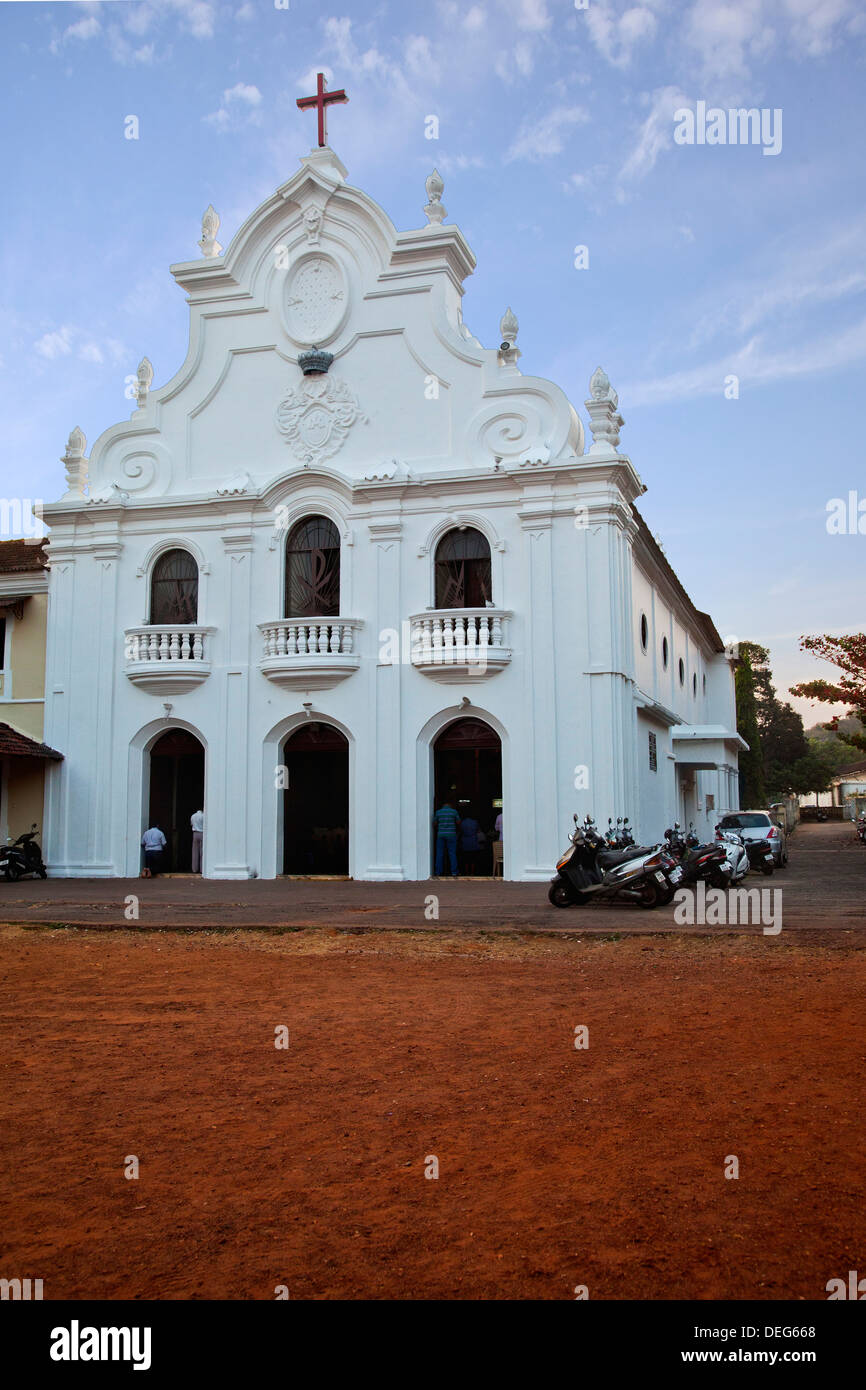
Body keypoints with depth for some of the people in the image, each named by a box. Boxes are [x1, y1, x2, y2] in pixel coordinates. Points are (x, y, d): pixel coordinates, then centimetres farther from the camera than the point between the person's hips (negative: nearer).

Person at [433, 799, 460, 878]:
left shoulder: (438, 812, 2)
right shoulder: (454, 811, -1)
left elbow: (434, 823, 8)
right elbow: (458, 822, 5)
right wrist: (457, 829, 26)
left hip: (440, 835, 1)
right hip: (451, 835, -1)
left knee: (439, 854, 5)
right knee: (452, 854, 2)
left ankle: (438, 873, 3)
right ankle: (454, 873, 1)